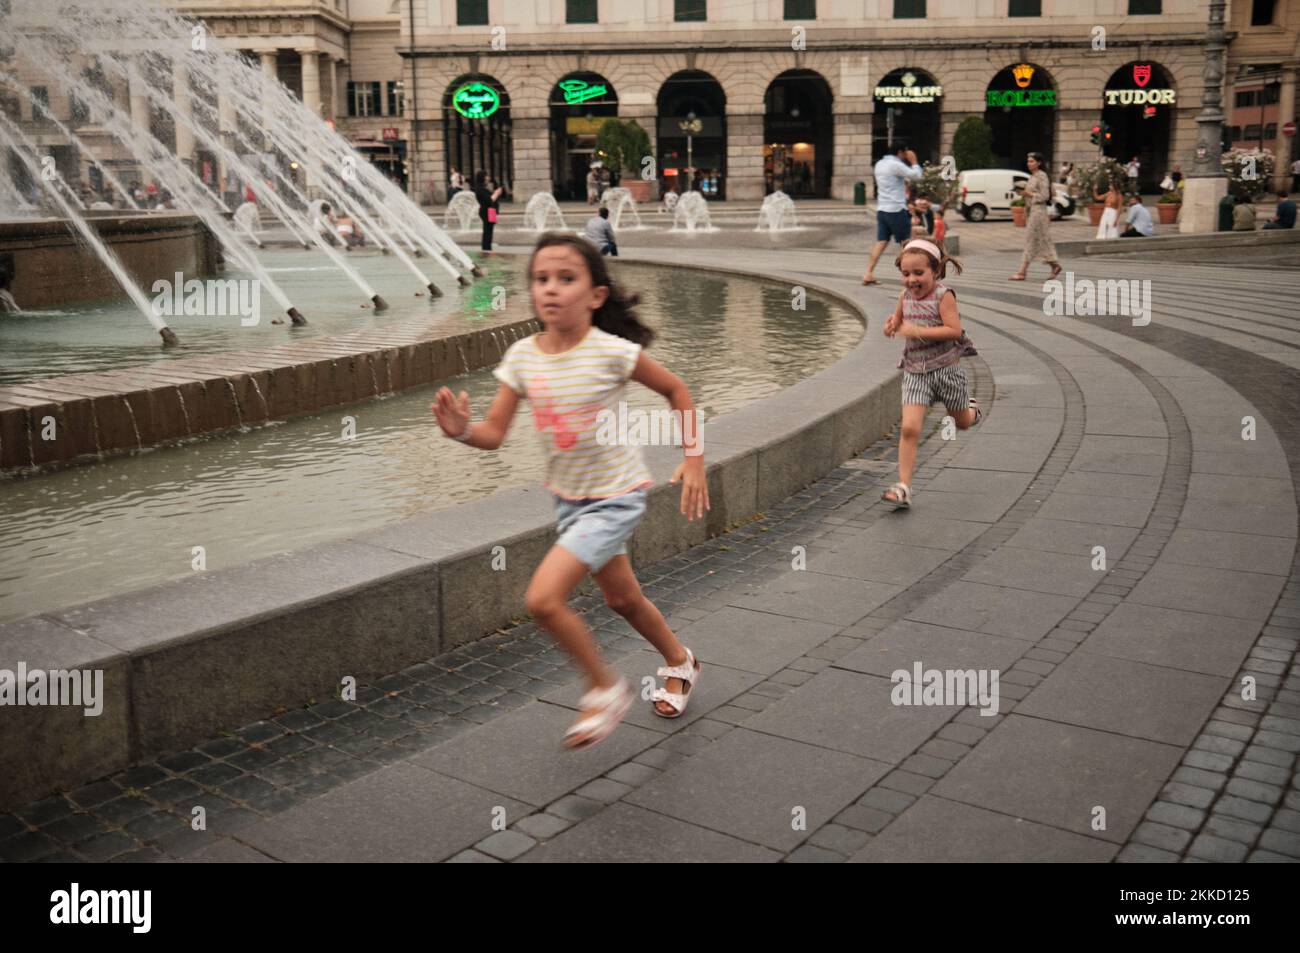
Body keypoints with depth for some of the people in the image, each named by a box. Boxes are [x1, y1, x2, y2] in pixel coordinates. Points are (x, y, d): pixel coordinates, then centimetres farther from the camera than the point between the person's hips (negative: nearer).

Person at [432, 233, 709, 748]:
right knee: (621, 598, 23)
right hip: (568, 497, 6)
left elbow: (676, 390, -5)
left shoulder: (612, 352, -20)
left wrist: (694, 459, -9)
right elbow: (494, 434, -8)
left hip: (615, 497, -6)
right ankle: (680, 661, 51)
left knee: (543, 598, -18)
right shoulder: (522, 356, -8)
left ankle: (605, 688, 6)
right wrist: (461, 429, -29)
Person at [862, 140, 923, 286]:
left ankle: (868, 274, -4)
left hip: (881, 208, 7)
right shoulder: (896, 165, -13)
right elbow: (916, 176, -14)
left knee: (881, 242, 5)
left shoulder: (879, 164, 14)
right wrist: (914, 162, 0)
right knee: (905, 241, 4)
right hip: (896, 209, -7)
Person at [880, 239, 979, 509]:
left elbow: (954, 330, -23)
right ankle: (903, 488, -13)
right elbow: (899, 322, 21)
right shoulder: (905, 296, 2)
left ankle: (970, 407, 58)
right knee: (909, 428, -13)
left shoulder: (943, 295, -14)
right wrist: (892, 327, -3)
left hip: (946, 368, -3)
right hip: (915, 372, 3)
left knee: (962, 423, 20)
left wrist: (918, 331, -29)